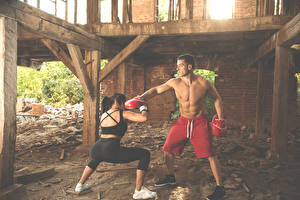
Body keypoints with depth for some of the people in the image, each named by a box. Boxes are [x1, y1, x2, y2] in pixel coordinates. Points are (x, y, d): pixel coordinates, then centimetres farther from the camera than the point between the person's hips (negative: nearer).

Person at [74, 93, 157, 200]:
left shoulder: (103, 115, 20)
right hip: (111, 151, -7)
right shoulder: (123, 113, 1)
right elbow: (144, 118, -9)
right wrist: (144, 109, 13)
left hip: (95, 150, 8)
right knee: (145, 154, 3)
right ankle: (139, 191, 4)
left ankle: (80, 185, 46)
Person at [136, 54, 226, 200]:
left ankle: (220, 188, 8)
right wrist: (143, 97, -14)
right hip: (182, 121, 4)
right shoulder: (175, 82, -8)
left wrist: (220, 118, -2)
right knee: (167, 149, 8)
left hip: (200, 122, -4)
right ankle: (170, 177, 32)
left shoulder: (203, 83, -13)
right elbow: (156, 90, 2)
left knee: (210, 154, -8)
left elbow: (217, 98, 2)